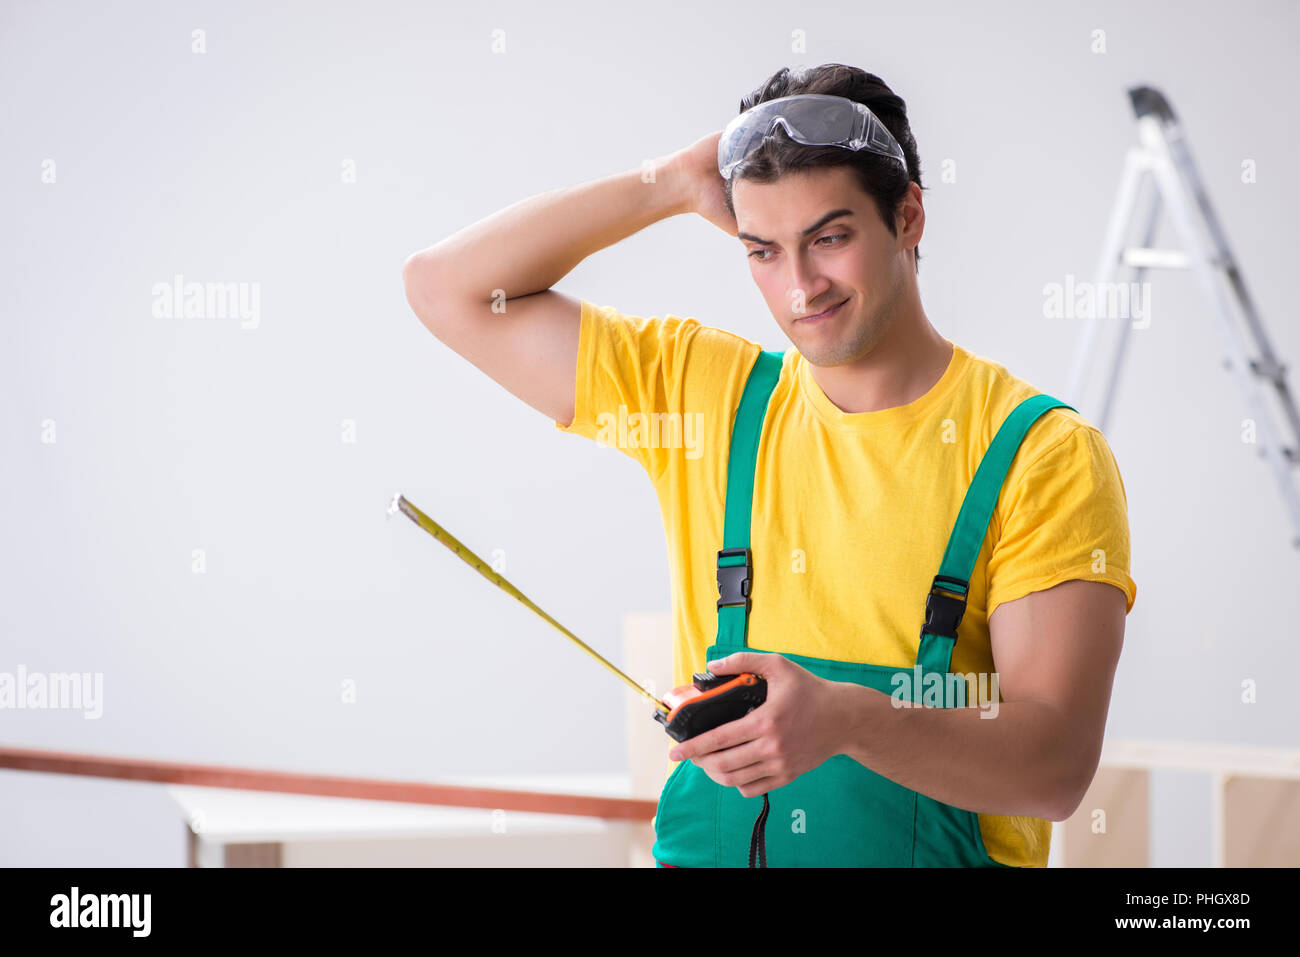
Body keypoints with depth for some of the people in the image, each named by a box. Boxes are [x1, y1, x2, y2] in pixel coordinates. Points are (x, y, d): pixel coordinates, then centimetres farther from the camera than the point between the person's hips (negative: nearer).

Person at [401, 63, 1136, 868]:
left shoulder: (1046, 455, 0)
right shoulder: (702, 392, 12)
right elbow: (448, 288, 15)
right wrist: (674, 184, 7)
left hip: (940, 855, -2)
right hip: (705, 851, 3)